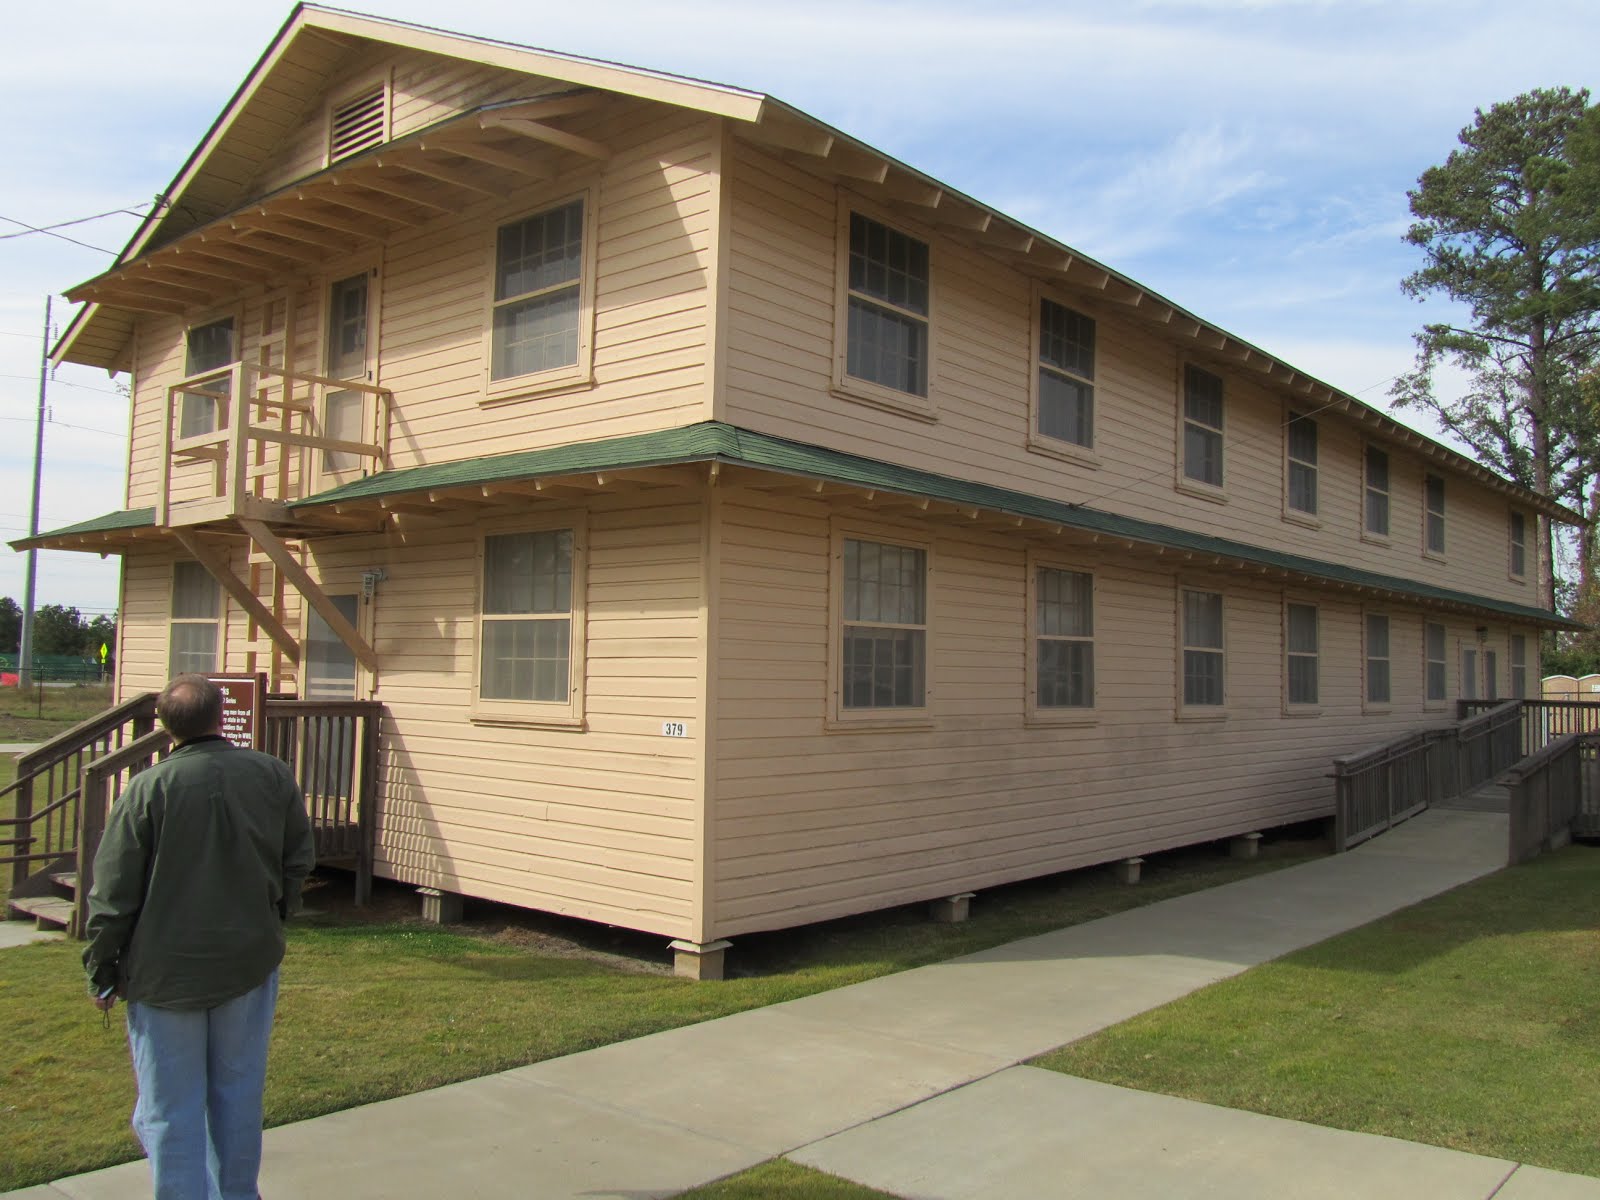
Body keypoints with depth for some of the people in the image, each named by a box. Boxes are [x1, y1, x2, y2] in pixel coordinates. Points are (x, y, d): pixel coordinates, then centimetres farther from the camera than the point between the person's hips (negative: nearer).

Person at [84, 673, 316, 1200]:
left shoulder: (148, 788, -14)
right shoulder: (273, 775, -5)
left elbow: (112, 895, -9)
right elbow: (299, 861, 5)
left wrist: (101, 972, 4)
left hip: (166, 971, -3)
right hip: (250, 960, 3)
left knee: (171, 1110, 9)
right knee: (238, 1093, 18)